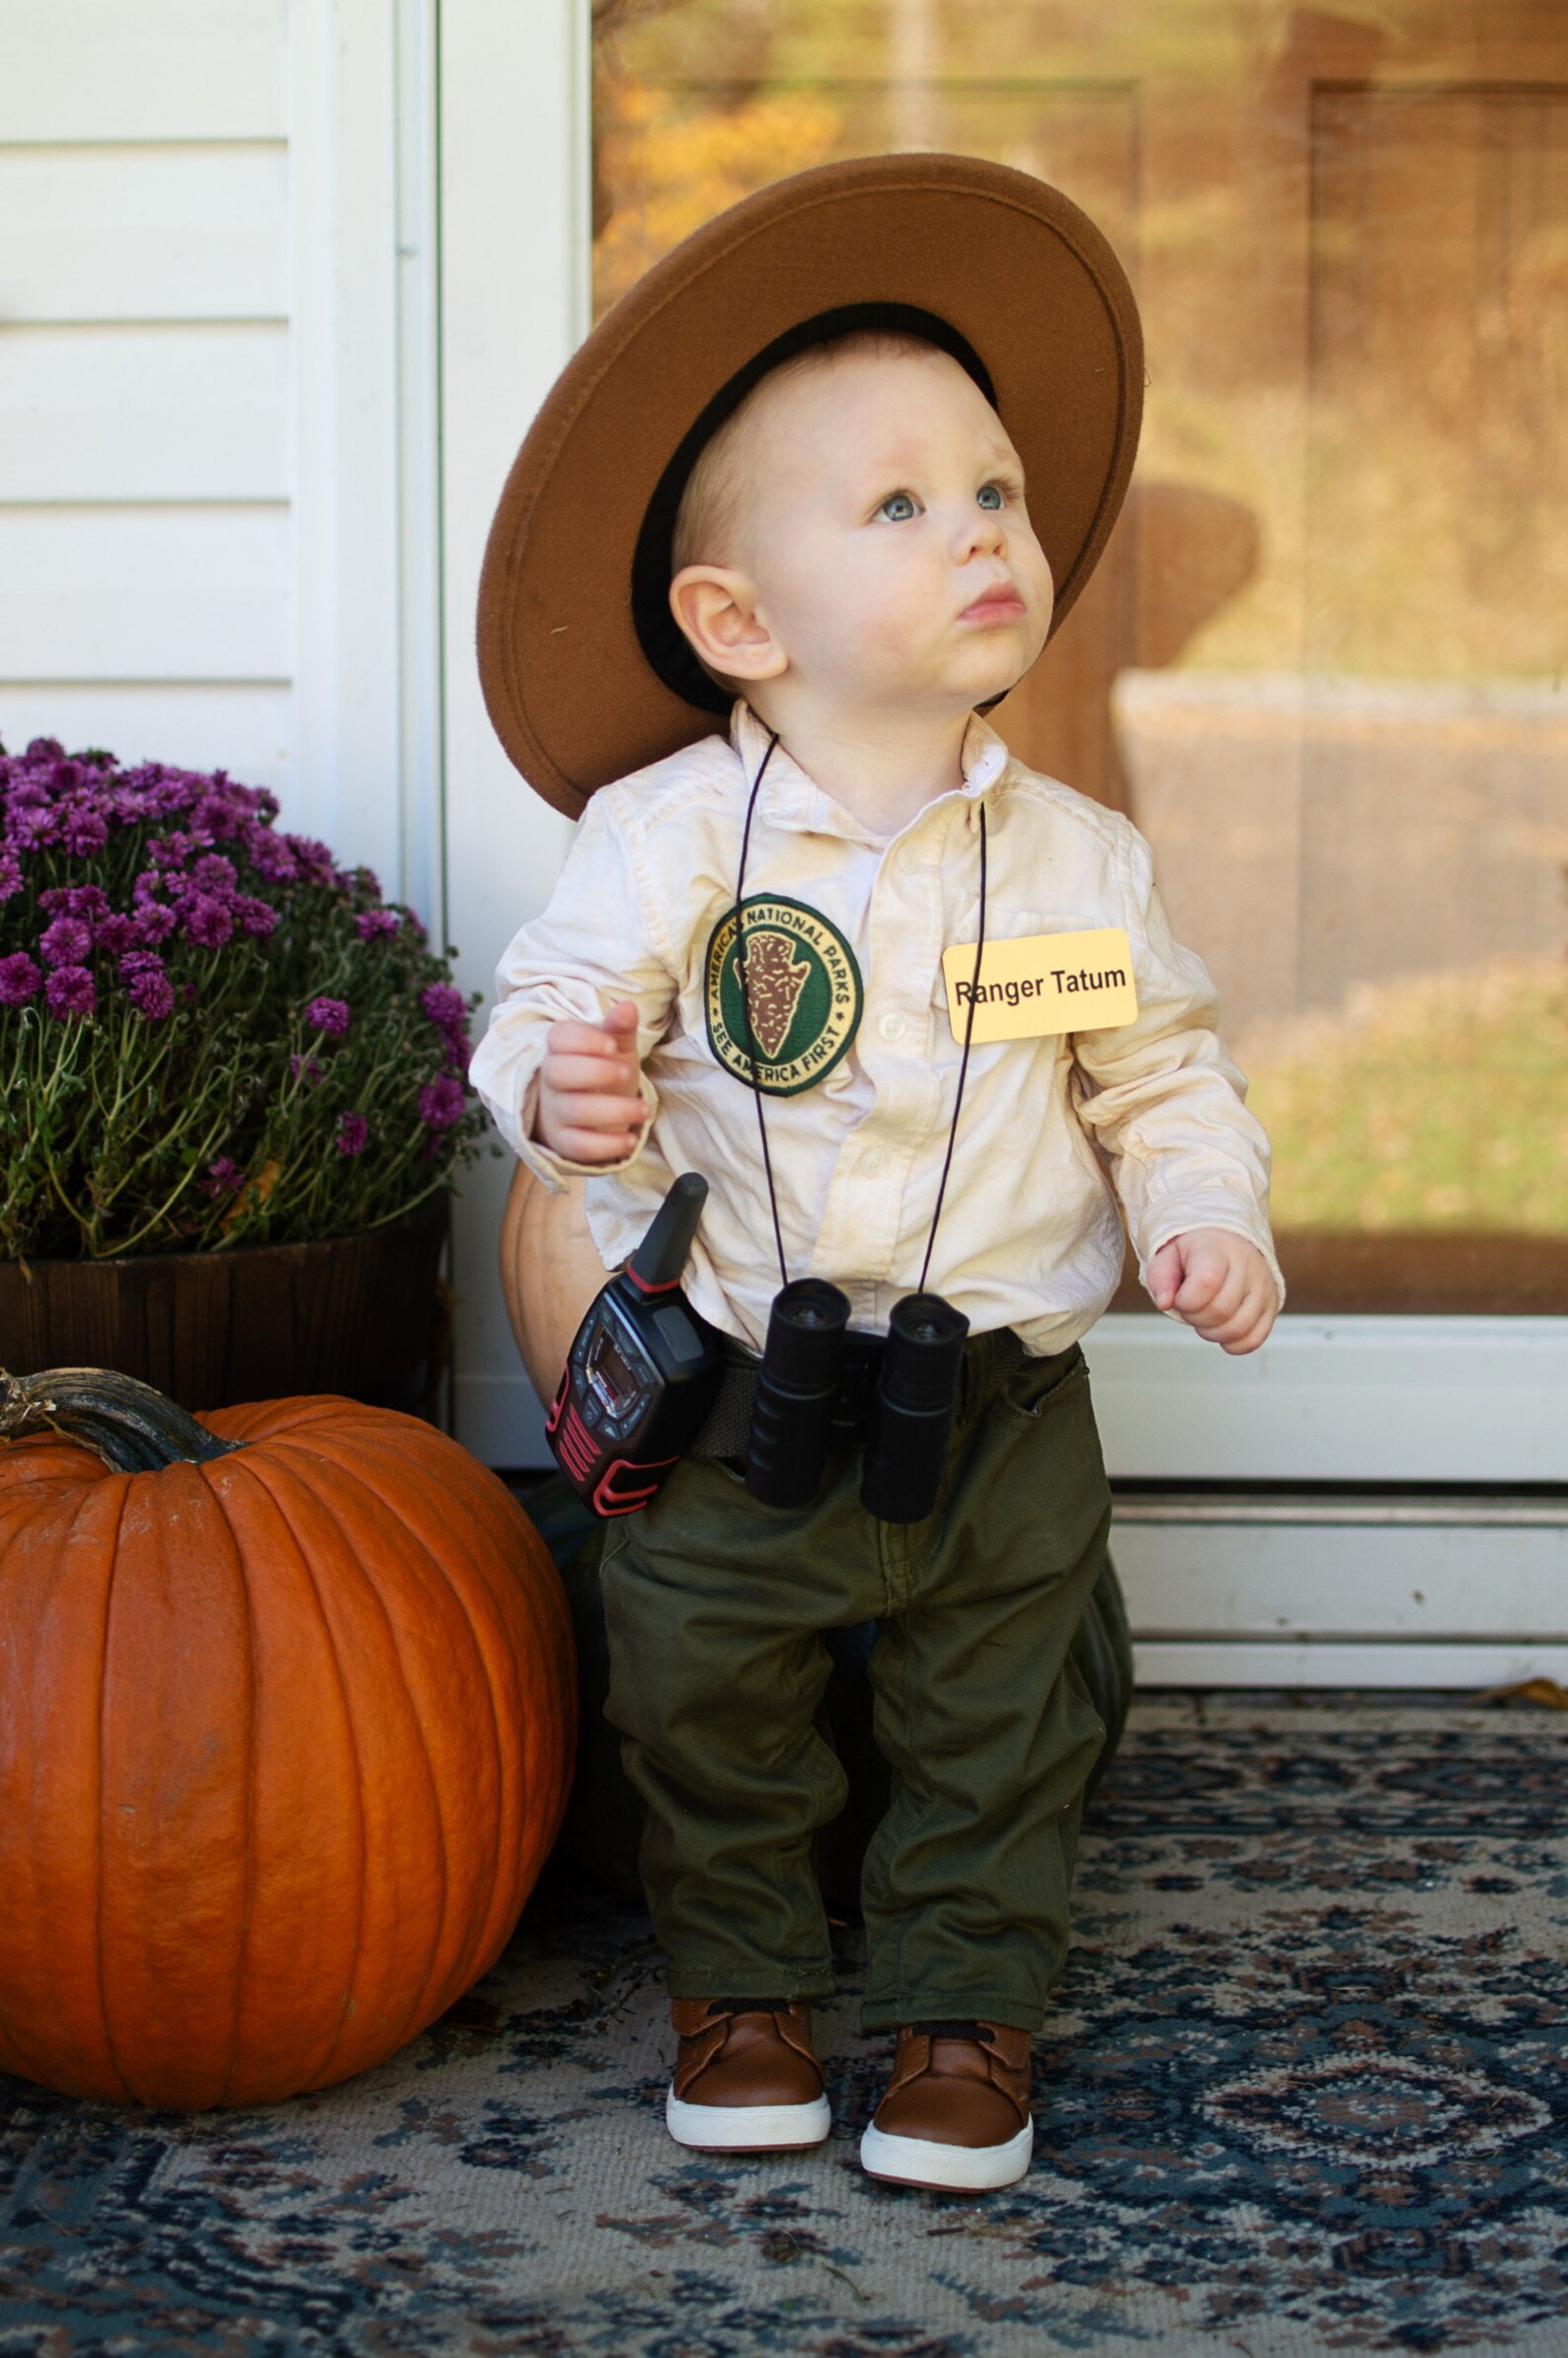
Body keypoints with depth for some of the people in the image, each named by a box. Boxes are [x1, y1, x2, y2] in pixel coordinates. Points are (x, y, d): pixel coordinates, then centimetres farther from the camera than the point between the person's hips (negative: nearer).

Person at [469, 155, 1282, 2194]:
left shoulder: (1077, 860, -5)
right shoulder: (670, 838, -13)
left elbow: (1160, 1070, 6)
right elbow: (551, 1008, -10)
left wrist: (1204, 1216, -9)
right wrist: (567, 1091, -32)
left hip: (1004, 1408, 1)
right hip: (733, 1399, -1)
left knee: (995, 1732, 13)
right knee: (709, 1716, 15)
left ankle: (966, 2009, 33)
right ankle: (745, 1984, 38)